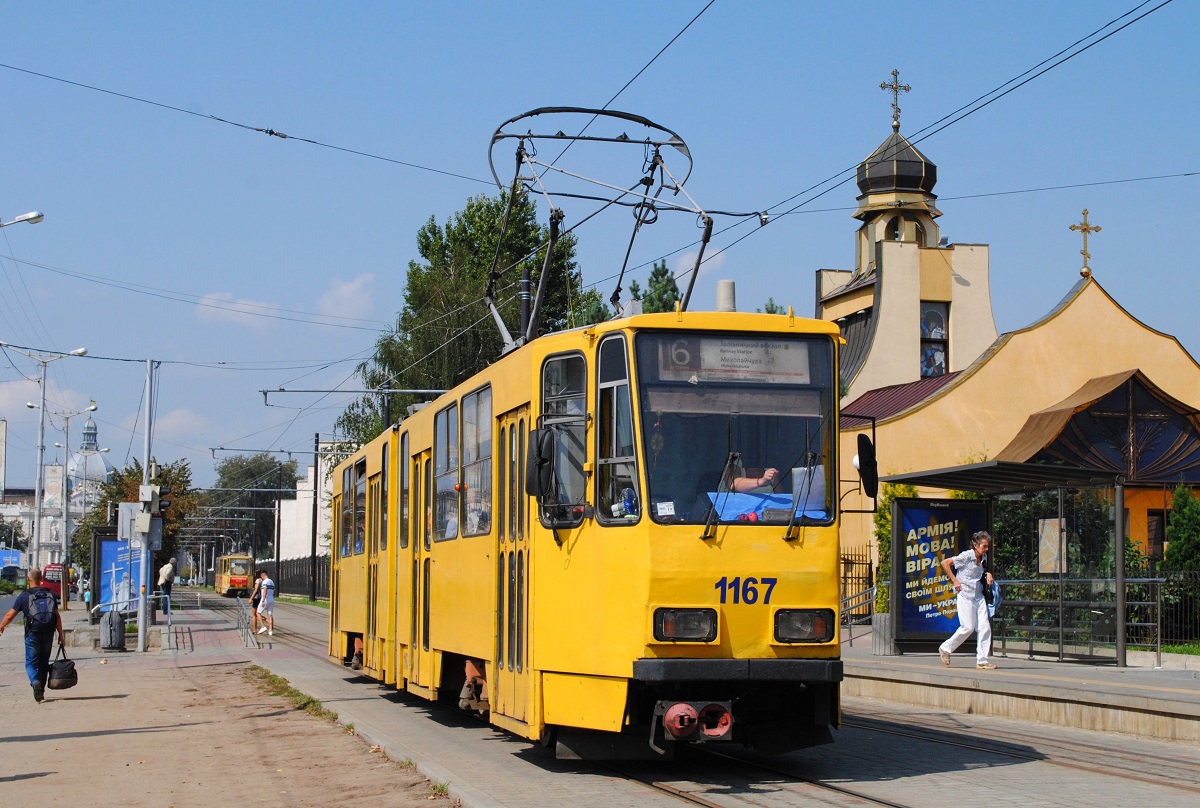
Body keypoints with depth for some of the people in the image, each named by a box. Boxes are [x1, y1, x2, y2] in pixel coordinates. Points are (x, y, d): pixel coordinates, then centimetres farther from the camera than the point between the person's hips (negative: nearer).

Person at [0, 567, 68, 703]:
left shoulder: (24, 596, -2)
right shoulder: (50, 594, 7)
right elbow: (57, 616, 5)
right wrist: (61, 635, 9)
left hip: (33, 633, -3)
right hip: (48, 633, 3)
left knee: (31, 662, 3)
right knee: (44, 662, 14)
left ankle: (35, 682, -25)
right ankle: (41, 691, 17)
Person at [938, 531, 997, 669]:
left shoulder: (983, 558, 8)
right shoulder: (966, 556, -13)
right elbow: (944, 563, -11)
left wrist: (988, 574, 4)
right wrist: (954, 581, -12)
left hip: (979, 595, 7)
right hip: (965, 595, -7)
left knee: (985, 627, -3)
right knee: (968, 627, -7)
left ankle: (982, 661, 1)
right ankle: (945, 648, 14)